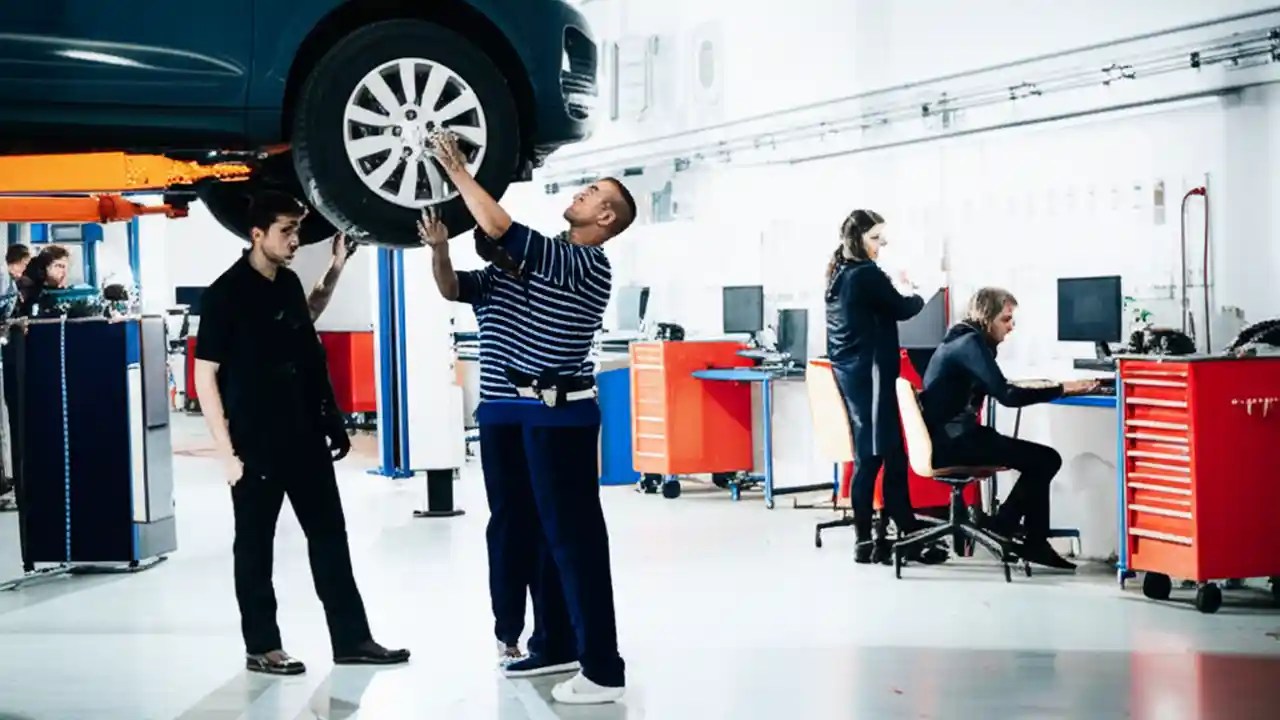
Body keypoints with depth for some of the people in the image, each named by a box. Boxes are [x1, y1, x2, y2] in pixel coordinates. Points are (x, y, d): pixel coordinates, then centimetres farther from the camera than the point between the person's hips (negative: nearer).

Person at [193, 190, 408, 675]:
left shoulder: (289, 284, 9)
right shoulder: (226, 293, -10)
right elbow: (204, 376, -11)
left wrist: (331, 419, 14)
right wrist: (227, 450, -15)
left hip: (305, 436, 7)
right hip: (255, 443, -7)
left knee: (329, 535, 8)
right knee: (255, 545, 5)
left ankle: (352, 639, 15)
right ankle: (261, 647, 15)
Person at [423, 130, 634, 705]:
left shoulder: (588, 266, -13)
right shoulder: (523, 262, 15)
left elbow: (498, 228, -20)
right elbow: (454, 289, 20)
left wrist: (457, 169, -12)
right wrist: (439, 249, 2)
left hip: (558, 415, -9)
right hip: (504, 413, 9)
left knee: (573, 536, -8)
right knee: (515, 532, 13)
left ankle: (602, 667, -4)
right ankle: (553, 645, 24)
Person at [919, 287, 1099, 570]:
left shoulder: (964, 339, 14)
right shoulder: (971, 343, -15)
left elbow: (996, 388, 23)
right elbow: (1006, 396, -22)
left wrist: (1043, 386, 8)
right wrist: (1062, 389, -17)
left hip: (949, 436, 10)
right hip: (950, 441, -10)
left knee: (1041, 459, 5)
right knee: (1044, 460, -10)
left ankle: (1033, 543, 5)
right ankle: (1001, 527, 4)